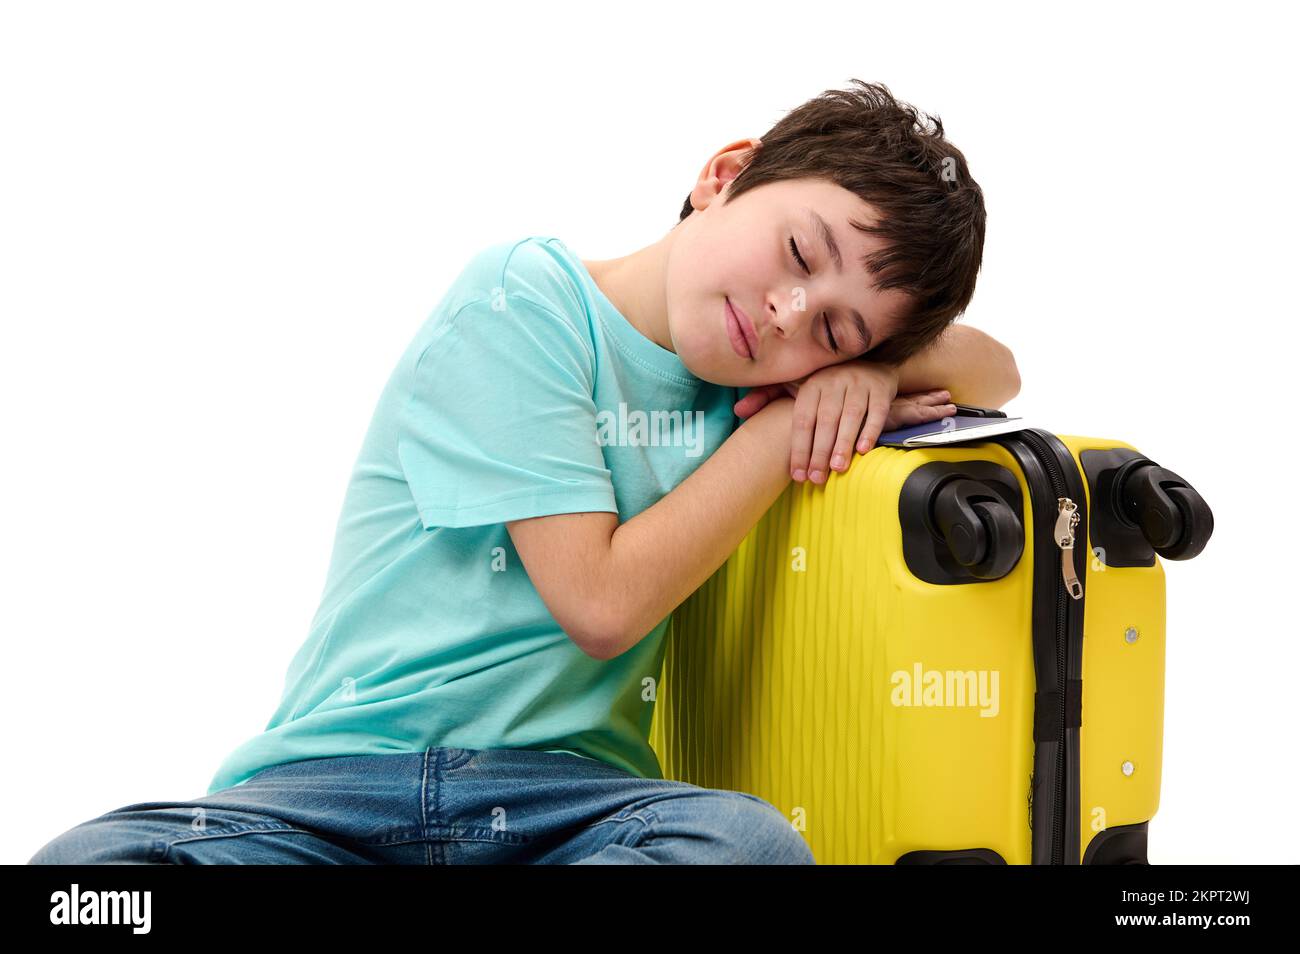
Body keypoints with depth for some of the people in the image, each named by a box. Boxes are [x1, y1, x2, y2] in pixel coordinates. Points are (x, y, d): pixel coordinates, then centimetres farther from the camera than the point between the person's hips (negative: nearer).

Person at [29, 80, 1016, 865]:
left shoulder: (747, 368, 14)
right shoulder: (523, 300, -3)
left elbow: (993, 372, 24)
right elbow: (602, 601, -8)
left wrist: (865, 368, 2)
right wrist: (784, 423, -1)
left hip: (563, 791, 4)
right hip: (338, 775, -4)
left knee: (754, 840, -34)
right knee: (92, 858, -34)